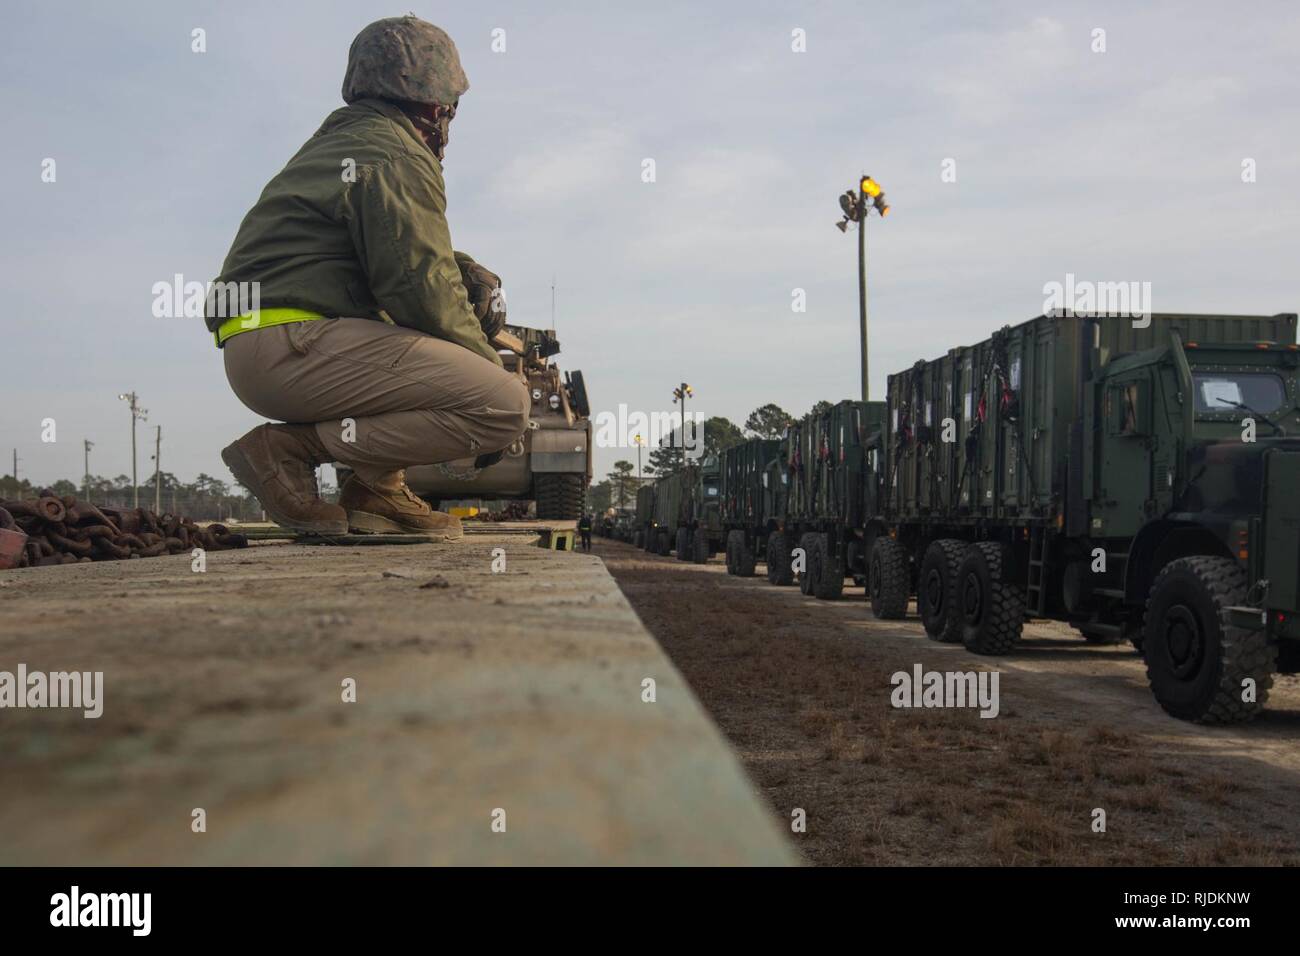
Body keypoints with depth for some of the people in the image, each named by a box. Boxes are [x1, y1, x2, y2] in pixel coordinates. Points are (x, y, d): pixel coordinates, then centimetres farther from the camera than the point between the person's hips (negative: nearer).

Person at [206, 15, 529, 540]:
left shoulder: (338, 142, 25)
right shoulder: (398, 158, -6)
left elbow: (407, 252, 32)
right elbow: (423, 291, -14)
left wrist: (468, 271, 13)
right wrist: (488, 361, 1)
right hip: (295, 344, -11)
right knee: (505, 404, -18)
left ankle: (375, 489, 8)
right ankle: (293, 448, -13)